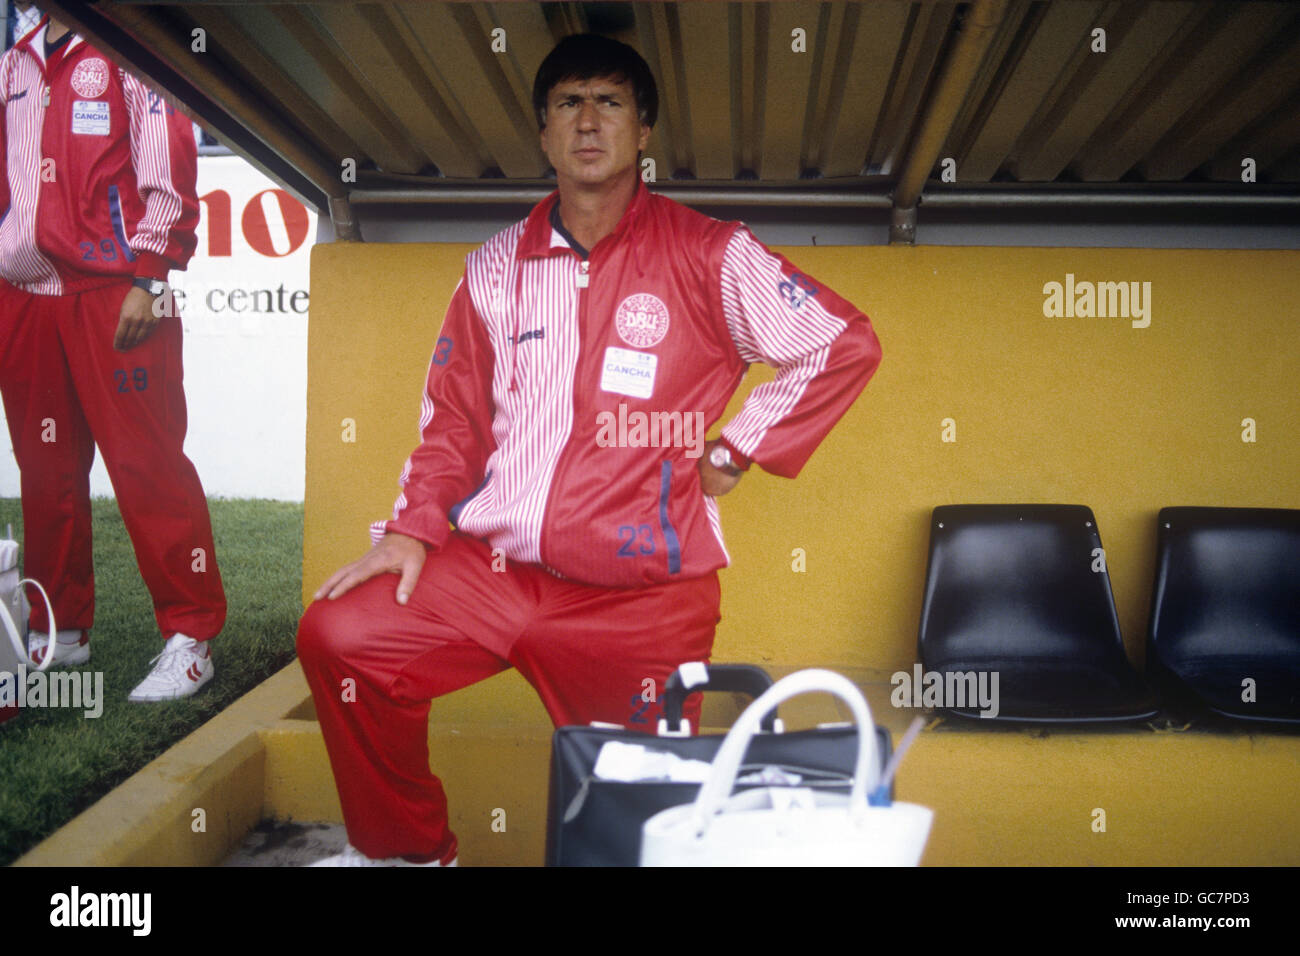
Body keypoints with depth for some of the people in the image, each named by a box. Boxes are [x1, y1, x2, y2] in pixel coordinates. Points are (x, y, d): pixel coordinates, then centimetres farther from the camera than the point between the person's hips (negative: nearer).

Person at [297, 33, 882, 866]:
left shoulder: (708, 258, -3)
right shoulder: (498, 267, 10)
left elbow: (846, 345, -1)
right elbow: (454, 413, 12)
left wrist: (736, 452, -3)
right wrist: (415, 528, -1)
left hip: (642, 592, -3)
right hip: (497, 568, 3)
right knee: (340, 635, -12)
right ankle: (406, 849, 9)